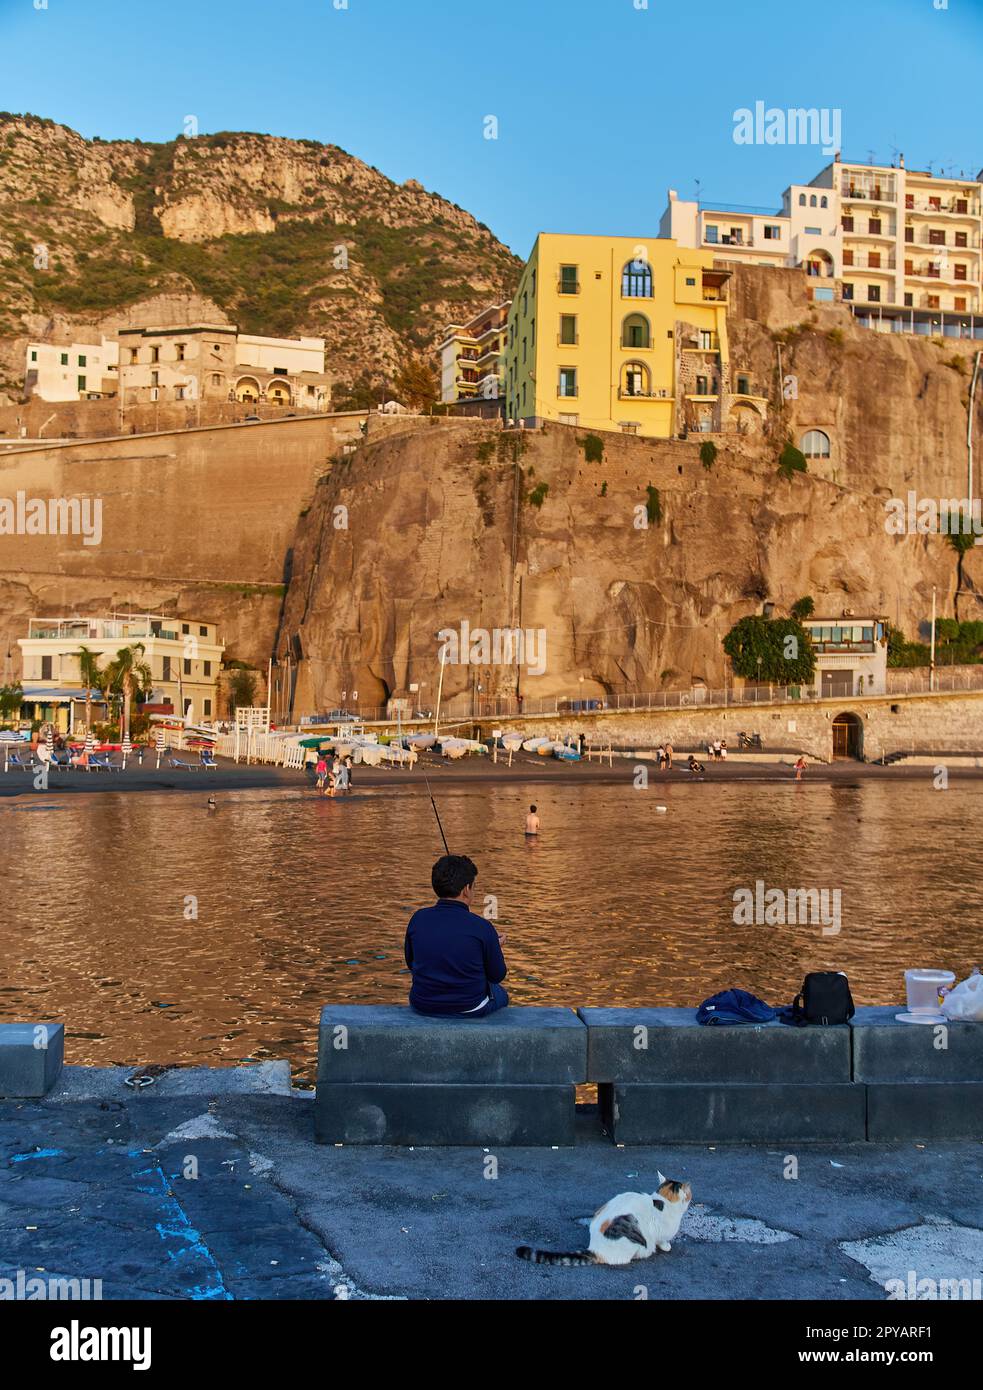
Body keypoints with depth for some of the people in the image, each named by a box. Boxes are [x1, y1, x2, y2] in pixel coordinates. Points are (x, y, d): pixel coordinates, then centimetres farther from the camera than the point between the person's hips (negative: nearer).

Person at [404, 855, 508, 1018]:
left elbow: (411, 964, 7)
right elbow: (497, 976, -5)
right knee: (500, 994, 32)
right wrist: (495, 948, 16)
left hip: (423, 1006, 3)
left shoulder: (418, 919, -10)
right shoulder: (481, 927, -19)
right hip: (469, 1009, -3)